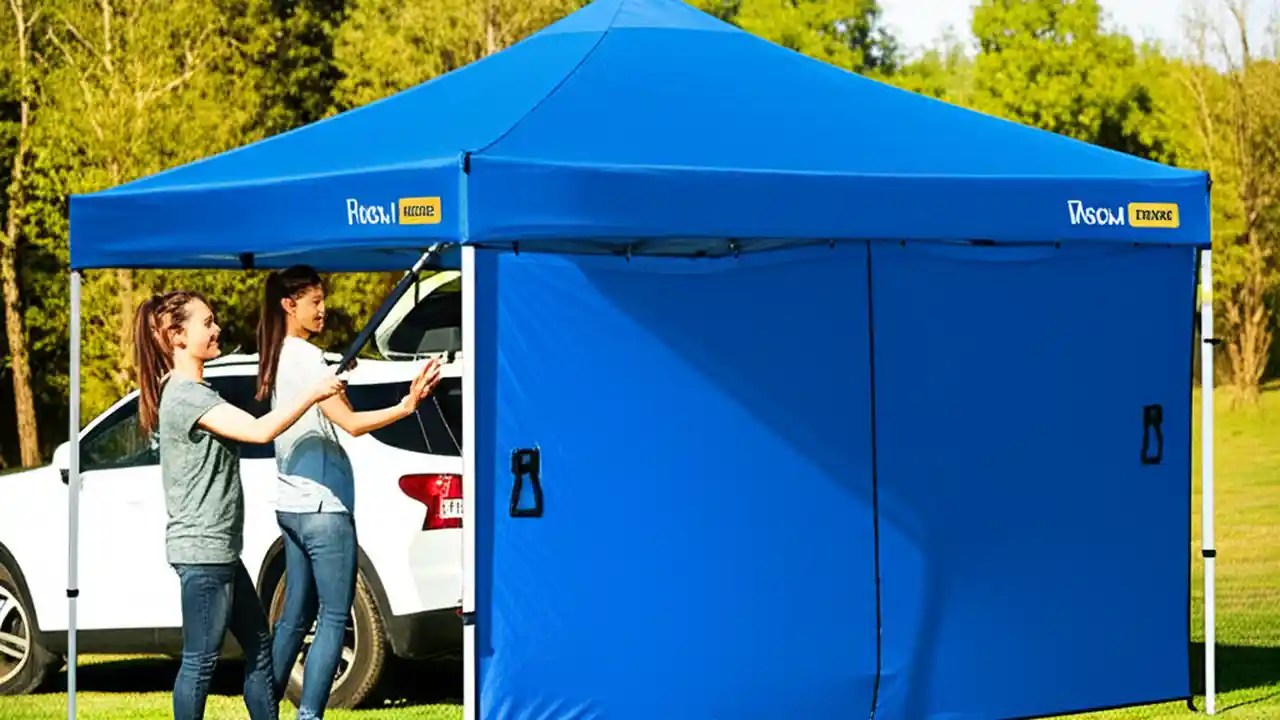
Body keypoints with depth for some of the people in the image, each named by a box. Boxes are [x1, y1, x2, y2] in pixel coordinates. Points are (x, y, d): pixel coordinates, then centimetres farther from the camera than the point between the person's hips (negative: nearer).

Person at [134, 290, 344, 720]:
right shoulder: (185, 395, -18)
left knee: (258, 647, 15)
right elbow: (260, 431, -28)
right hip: (202, 551, -11)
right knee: (201, 661, -4)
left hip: (219, 549, 11)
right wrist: (312, 394, -21)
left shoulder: (195, 392, 16)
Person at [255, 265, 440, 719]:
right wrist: (405, 407, -31)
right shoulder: (306, 357, -14)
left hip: (292, 506, 9)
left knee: (295, 617, 13)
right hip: (321, 506, -9)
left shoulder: (278, 358, 14)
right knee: (333, 618, -8)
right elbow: (350, 423, -22)